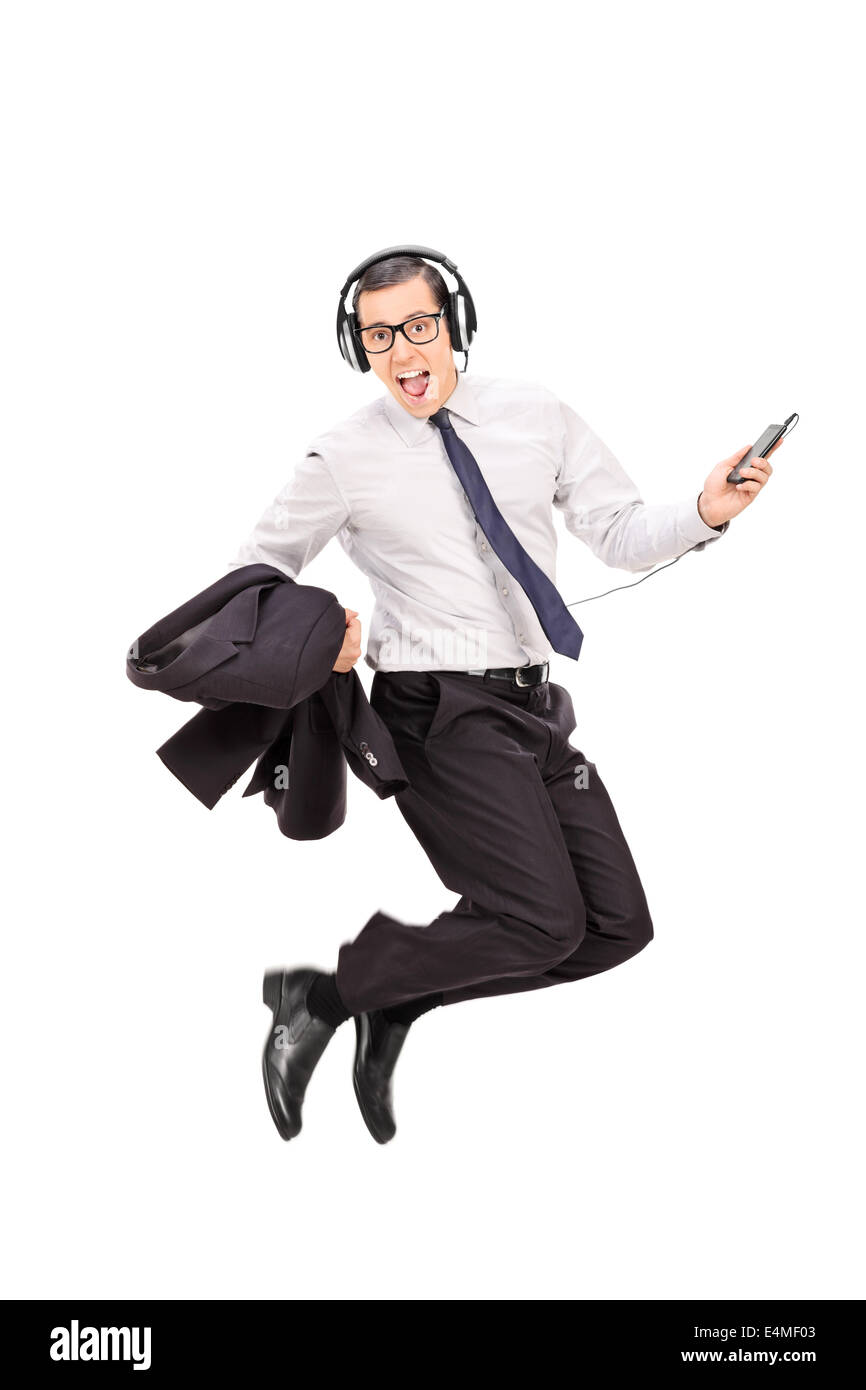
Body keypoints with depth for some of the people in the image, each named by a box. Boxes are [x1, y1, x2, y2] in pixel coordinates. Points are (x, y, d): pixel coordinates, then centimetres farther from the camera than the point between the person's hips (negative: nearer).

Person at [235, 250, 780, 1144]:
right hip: (441, 711, -6)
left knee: (619, 926, 1)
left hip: (535, 707, 6)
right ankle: (320, 992, -3)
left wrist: (705, 512, -12)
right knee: (544, 922, -19)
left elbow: (620, 534, 7)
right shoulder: (345, 458, -5)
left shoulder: (535, 415, 5)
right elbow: (258, 569, 7)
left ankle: (396, 1001, 13)